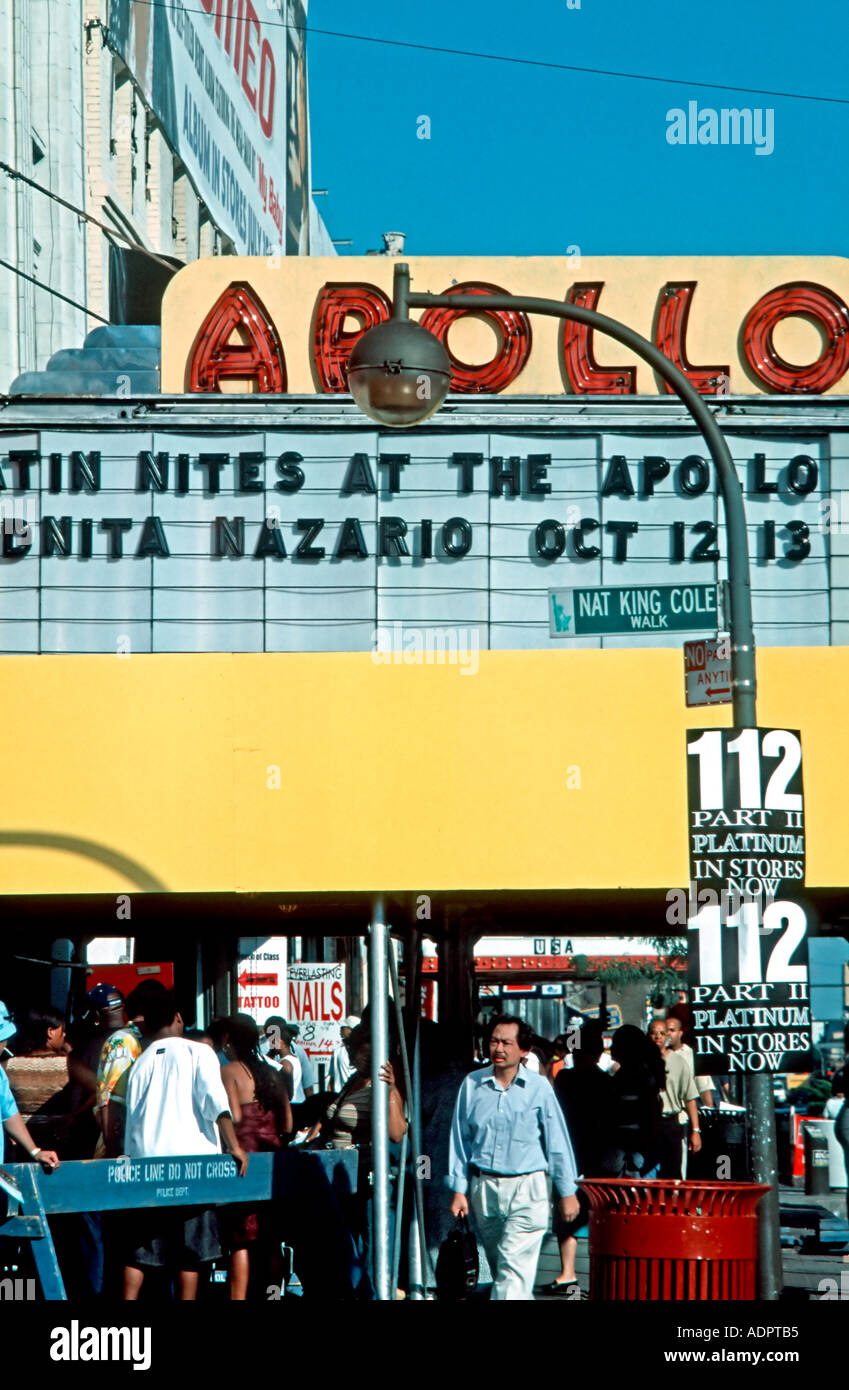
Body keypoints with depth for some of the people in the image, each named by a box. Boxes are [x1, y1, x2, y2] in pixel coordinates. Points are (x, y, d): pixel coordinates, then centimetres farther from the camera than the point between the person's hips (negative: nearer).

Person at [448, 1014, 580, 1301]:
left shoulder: (538, 1088, -3)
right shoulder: (472, 1084, 3)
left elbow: (557, 1143, 2)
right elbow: (460, 1140, 9)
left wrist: (567, 1193, 4)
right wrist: (458, 1189, 6)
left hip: (526, 1189, -3)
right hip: (483, 1188, 3)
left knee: (513, 1268, -13)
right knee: (499, 1267, 14)